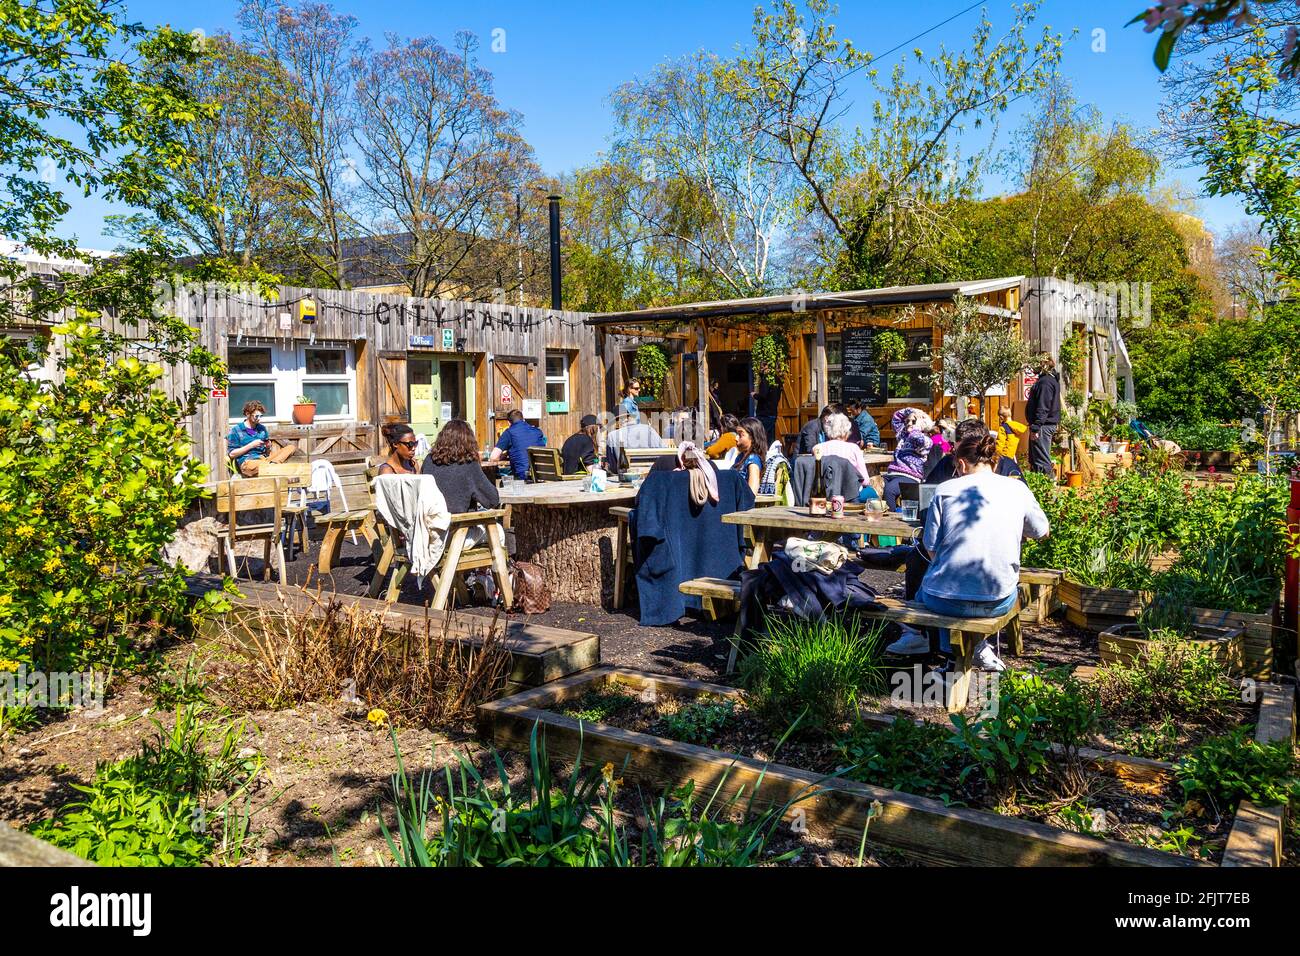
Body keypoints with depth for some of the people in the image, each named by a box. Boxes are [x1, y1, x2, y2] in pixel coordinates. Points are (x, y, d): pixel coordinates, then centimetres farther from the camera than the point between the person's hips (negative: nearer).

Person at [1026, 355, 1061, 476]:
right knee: (1034, 459, 17)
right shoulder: (1052, 380, 17)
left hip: (1043, 425, -11)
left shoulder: (1045, 382, -16)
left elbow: (1042, 408, -23)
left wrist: (1035, 427, -24)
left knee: (1041, 459, -7)